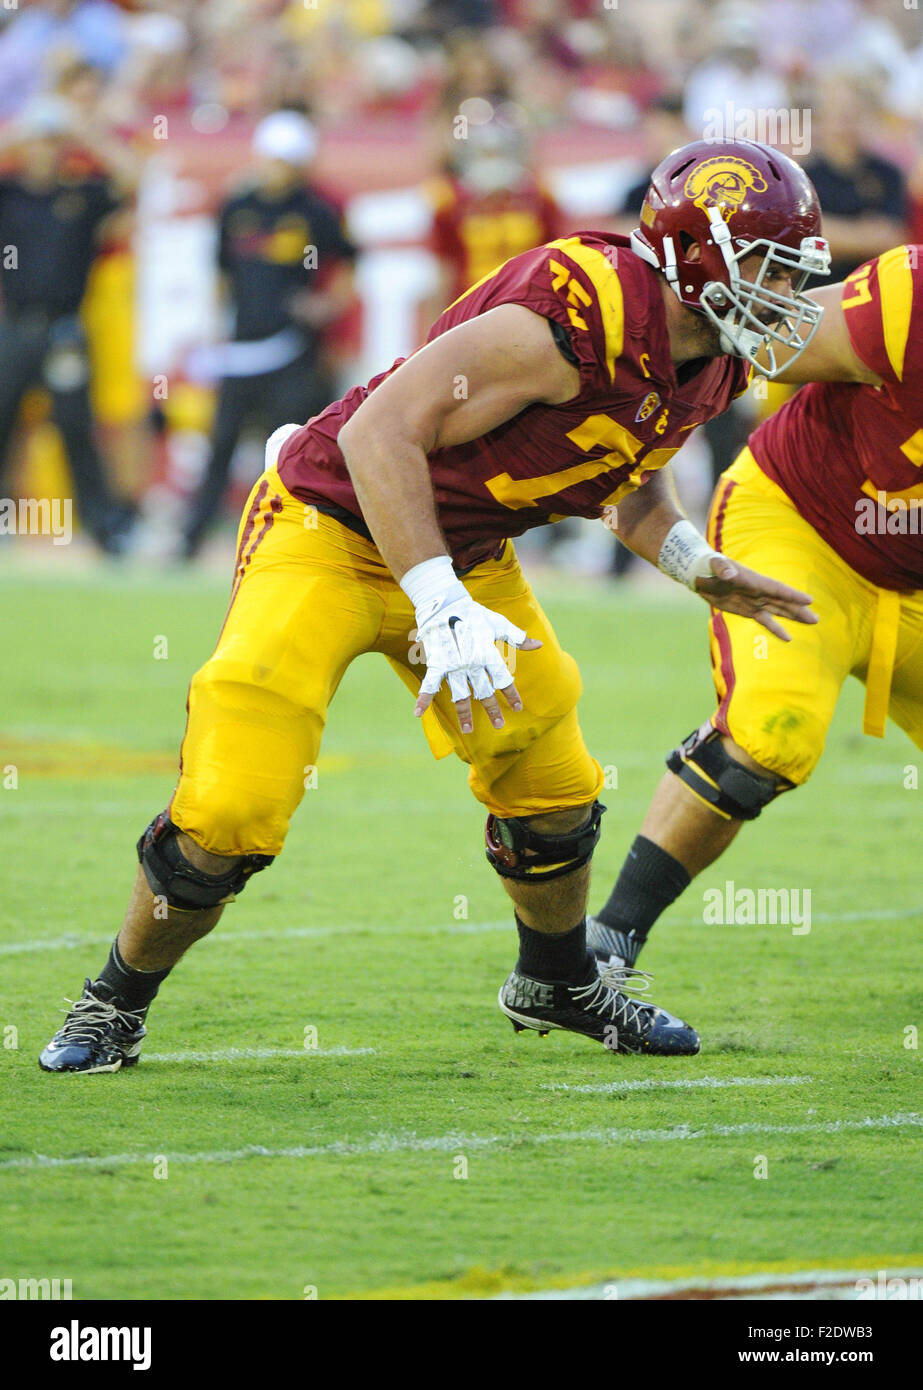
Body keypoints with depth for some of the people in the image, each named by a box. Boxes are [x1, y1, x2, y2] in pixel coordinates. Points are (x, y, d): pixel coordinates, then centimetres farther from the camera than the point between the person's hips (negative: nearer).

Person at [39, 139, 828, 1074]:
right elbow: (381, 433, -33)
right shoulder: (572, 320, -32)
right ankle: (116, 1001, 7)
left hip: (465, 557, 8)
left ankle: (558, 985, 42)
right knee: (229, 813, -15)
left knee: (553, 793, 15)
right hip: (332, 531, -8)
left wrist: (699, 568, 2)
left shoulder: (707, 365, -3)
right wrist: (442, 611, -37)